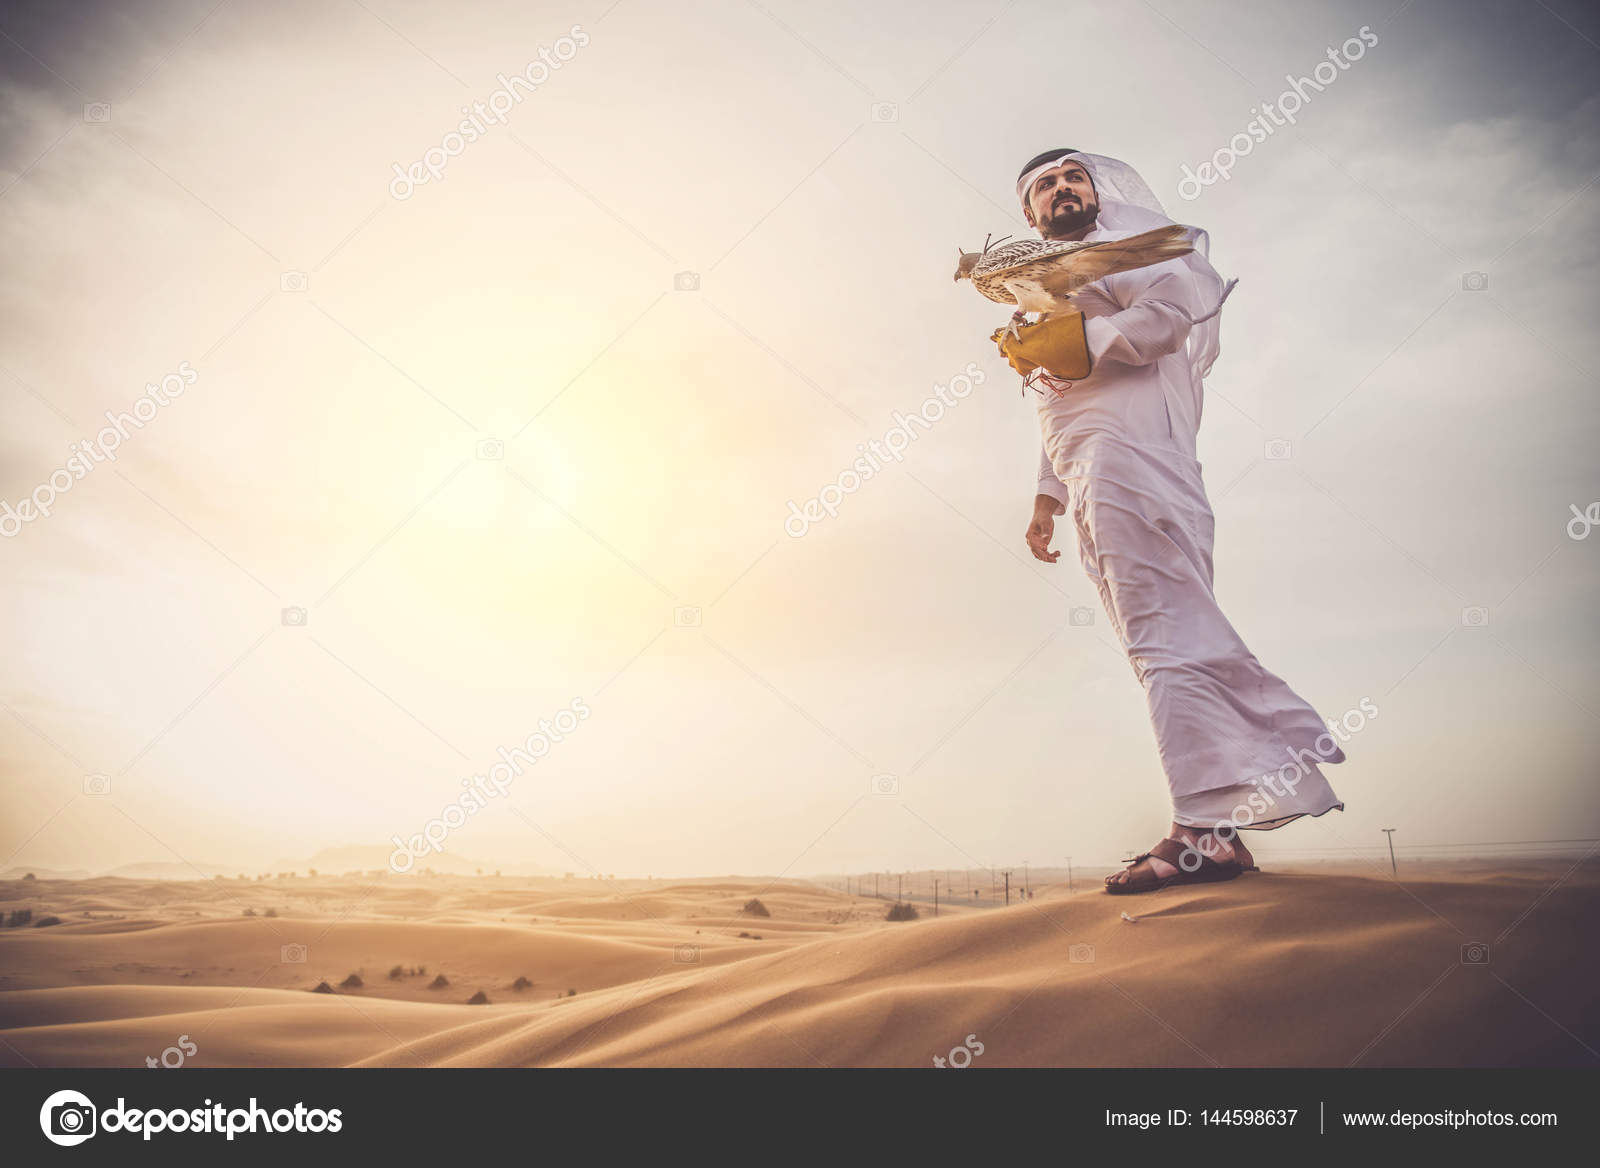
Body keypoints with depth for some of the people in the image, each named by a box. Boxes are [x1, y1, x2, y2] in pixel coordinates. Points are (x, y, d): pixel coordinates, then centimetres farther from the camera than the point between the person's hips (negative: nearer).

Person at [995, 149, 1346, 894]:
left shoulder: (1122, 239, 10)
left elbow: (1168, 311, -10)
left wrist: (1064, 343, -12)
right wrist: (1046, 500, 24)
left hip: (1128, 447, -9)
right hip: (1090, 476, 9)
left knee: (1162, 625, -17)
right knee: (1157, 634, 1)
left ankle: (1208, 826, -20)